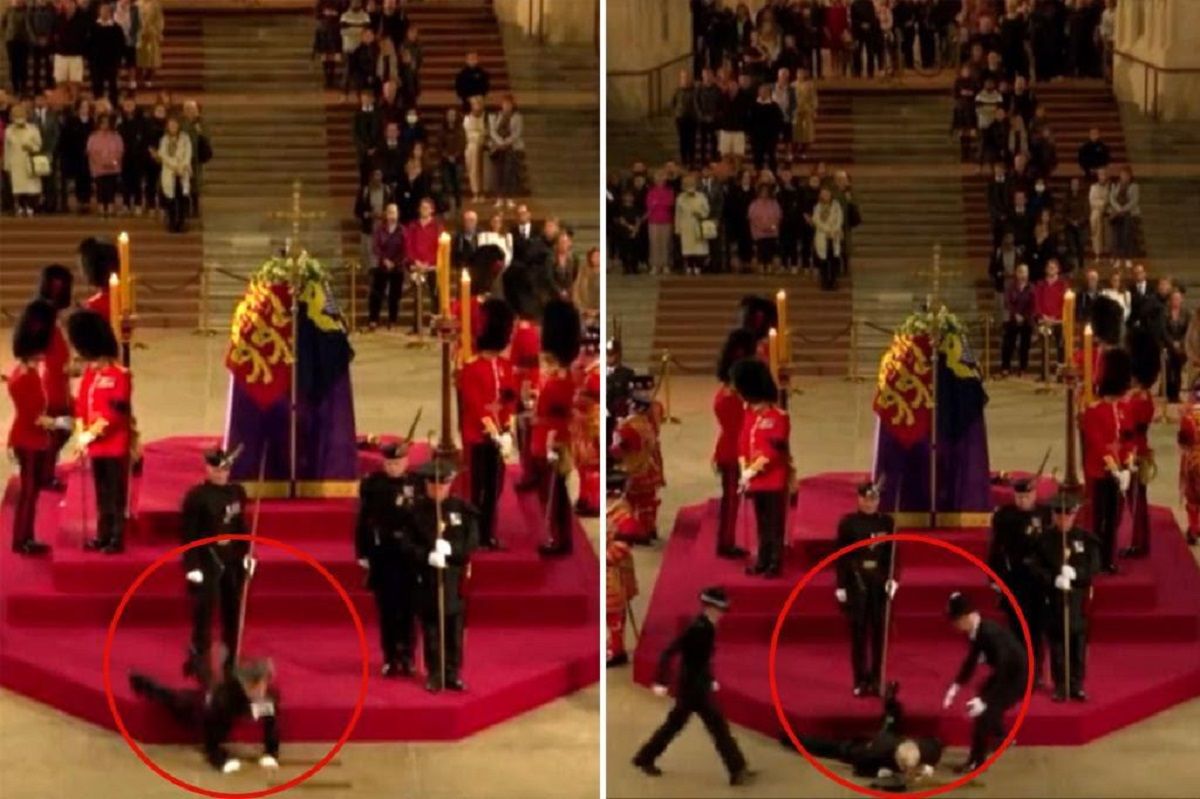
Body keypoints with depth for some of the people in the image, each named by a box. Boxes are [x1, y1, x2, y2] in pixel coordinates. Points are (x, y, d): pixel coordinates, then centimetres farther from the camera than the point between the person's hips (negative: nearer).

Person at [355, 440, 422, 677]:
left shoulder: (418, 483, -3)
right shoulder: (371, 484, -1)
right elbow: (363, 520, 2)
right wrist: (362, 553, -1)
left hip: (411, 556, 0)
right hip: (382, 555, 0)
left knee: (408, 609, 5)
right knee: (387, 609, 5)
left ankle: (407, 657, 15)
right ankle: (391, 659, 13)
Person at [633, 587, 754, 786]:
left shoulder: (705, 627, 7)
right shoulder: (698, 628, -23)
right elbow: (668, 653, -25)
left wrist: (710, 680, 22)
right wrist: (660, 682, -24)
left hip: (697, 686, 10)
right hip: (693, 688, -10)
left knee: (674, 724, 18)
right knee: (718, 726, -6)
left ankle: (645, 758, 29)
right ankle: (737, 771, -3)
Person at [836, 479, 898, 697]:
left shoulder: (887, 522, 3)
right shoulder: (848, 522, -2)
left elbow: (893, 554, 5)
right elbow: (841, 555, -2)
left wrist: (893, 579, -8)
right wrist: (841, 585, -6)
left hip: (880, 583, 2)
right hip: (856, 582, -2)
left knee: (879, 631, 4)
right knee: (858, 632, 2)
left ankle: (876, 679, 12)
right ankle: (861, 681, 9)